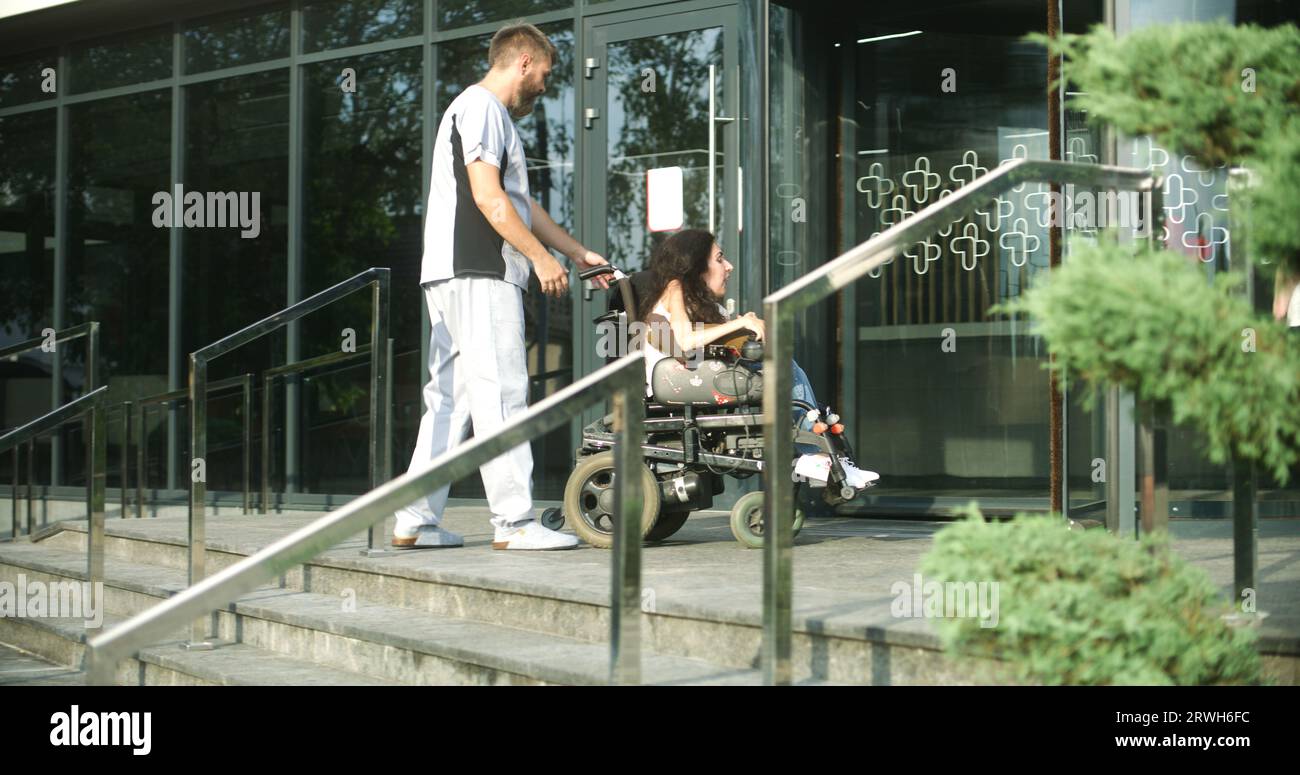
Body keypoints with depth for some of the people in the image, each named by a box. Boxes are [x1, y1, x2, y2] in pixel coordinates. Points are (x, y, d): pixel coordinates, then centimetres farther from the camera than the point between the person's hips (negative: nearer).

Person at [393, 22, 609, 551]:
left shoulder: (492, 114, 28)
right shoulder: (481, 107, -5)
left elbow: (521, 202, 30)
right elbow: (488, 196, -15)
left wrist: (578, 253, 29)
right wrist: (542, 257, -14)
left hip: (453, 279, 11)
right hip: (477, 274, -11)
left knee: (449, 398, 8)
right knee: (501, 393, -11)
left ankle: (416, 522, 8)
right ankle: (514, 522, -12)